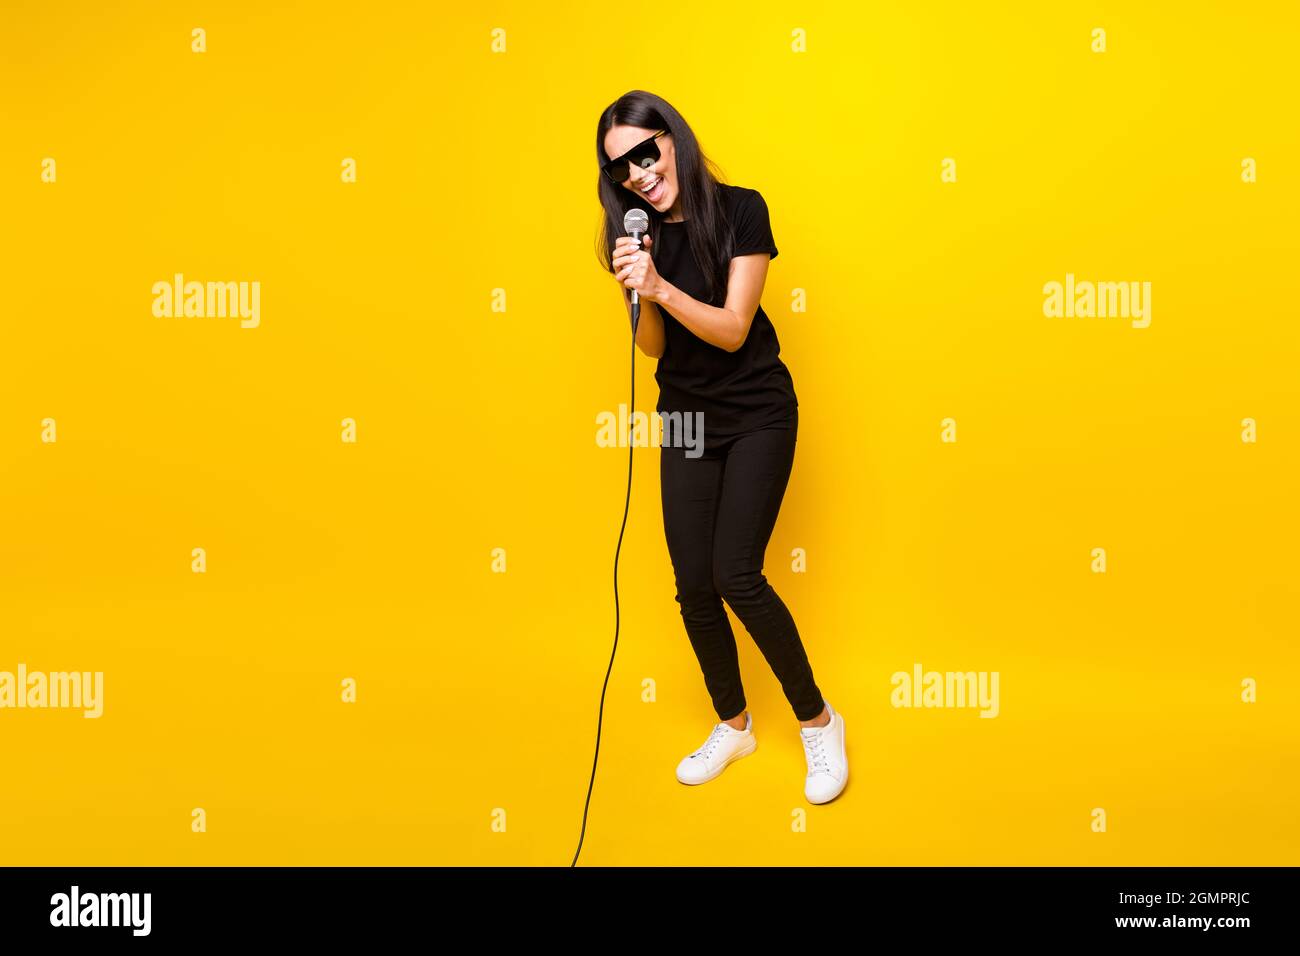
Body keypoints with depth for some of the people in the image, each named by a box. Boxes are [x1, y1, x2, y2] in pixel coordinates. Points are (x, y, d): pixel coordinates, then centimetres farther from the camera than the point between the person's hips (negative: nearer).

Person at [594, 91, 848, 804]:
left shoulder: (739, 210, -11)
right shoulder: (638, 233, 2)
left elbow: (732, 330, -16)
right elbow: (652, 346, -1)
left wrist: (663, 288, -29)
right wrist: (643, 296, -21)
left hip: (756, 415, -4)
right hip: (685, 418, 5)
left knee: (736, 577, -14)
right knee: (694, 588, 3)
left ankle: (818, 721, 8)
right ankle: (733, 725, 25)